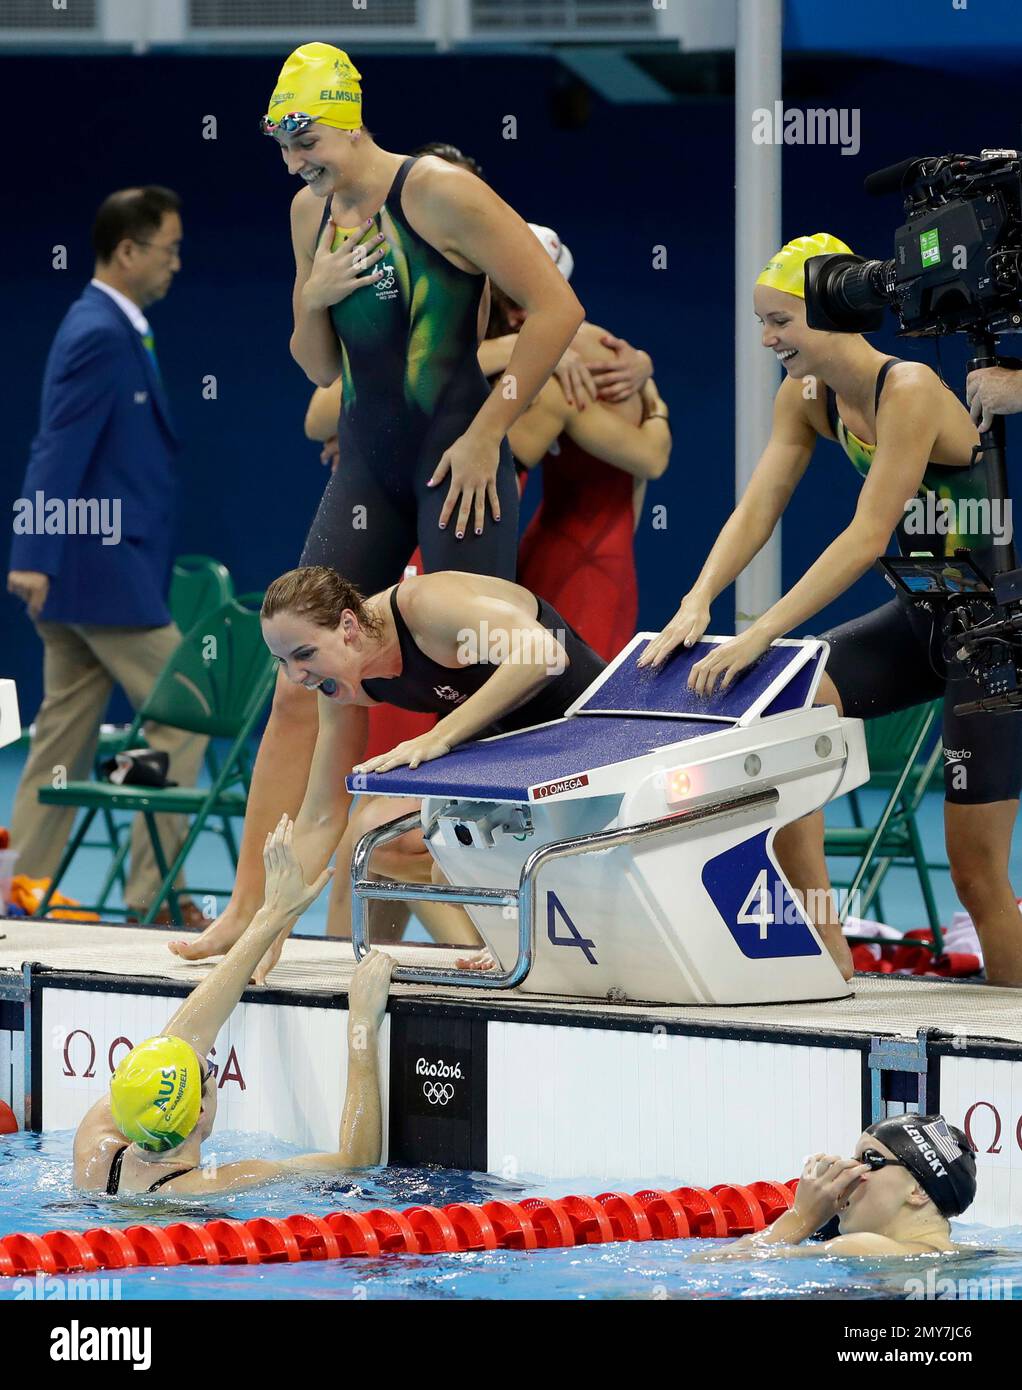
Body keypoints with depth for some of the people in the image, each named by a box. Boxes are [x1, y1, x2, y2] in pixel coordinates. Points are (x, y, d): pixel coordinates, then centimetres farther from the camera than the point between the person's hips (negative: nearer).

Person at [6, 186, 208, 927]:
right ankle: (154, 892, -2)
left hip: (93, 566, 10)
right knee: (181, 717, -5)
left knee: (66, 737, 10)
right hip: (108, 566, -10)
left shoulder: (112, 329, 15)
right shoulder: (101, 336, -16)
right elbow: (60, 449, -22)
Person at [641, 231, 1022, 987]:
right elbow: (757, 509, -3)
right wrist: (698, 603, -20)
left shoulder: (910, 391, -24)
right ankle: (828, 963, -9)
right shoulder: (806, 398, 1)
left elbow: (868, 536, -30)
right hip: (920, 616, 8)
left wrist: (759, 634, -34)